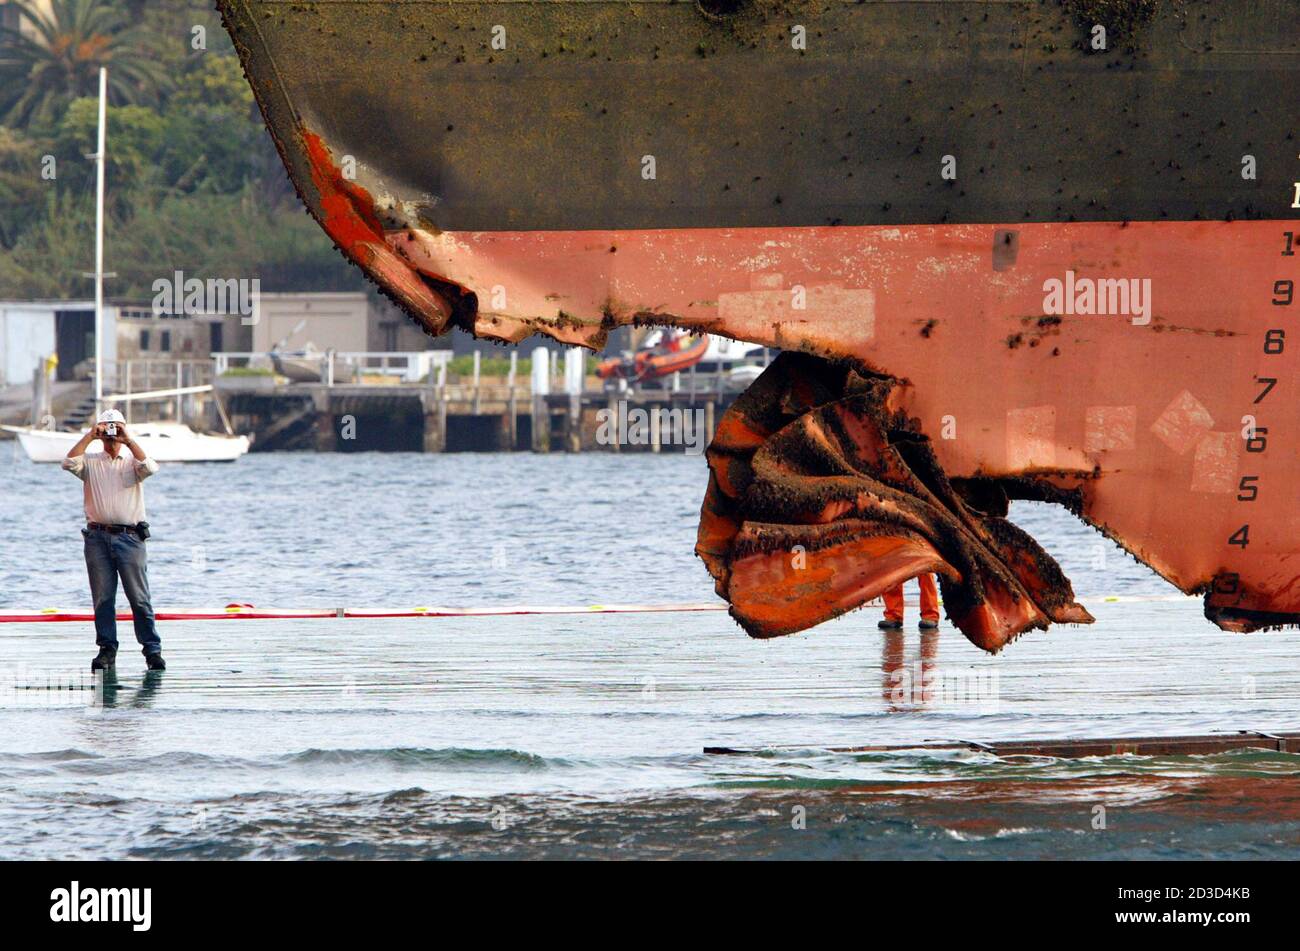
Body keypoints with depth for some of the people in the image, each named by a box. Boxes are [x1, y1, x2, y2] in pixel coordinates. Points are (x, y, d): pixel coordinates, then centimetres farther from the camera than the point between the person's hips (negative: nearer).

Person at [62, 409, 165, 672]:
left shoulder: (132, 462, 10)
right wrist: (89, 437, -8)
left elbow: (149, 467, -11)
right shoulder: (91, 463, 12)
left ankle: (152, 649, -1)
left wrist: (128, 440, -11)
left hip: (129, 537, -1)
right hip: (97, 537, 2)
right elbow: (69, 463, -7)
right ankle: (107, 650, 8)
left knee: (139, 596, -4)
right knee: (102, 598, 2)